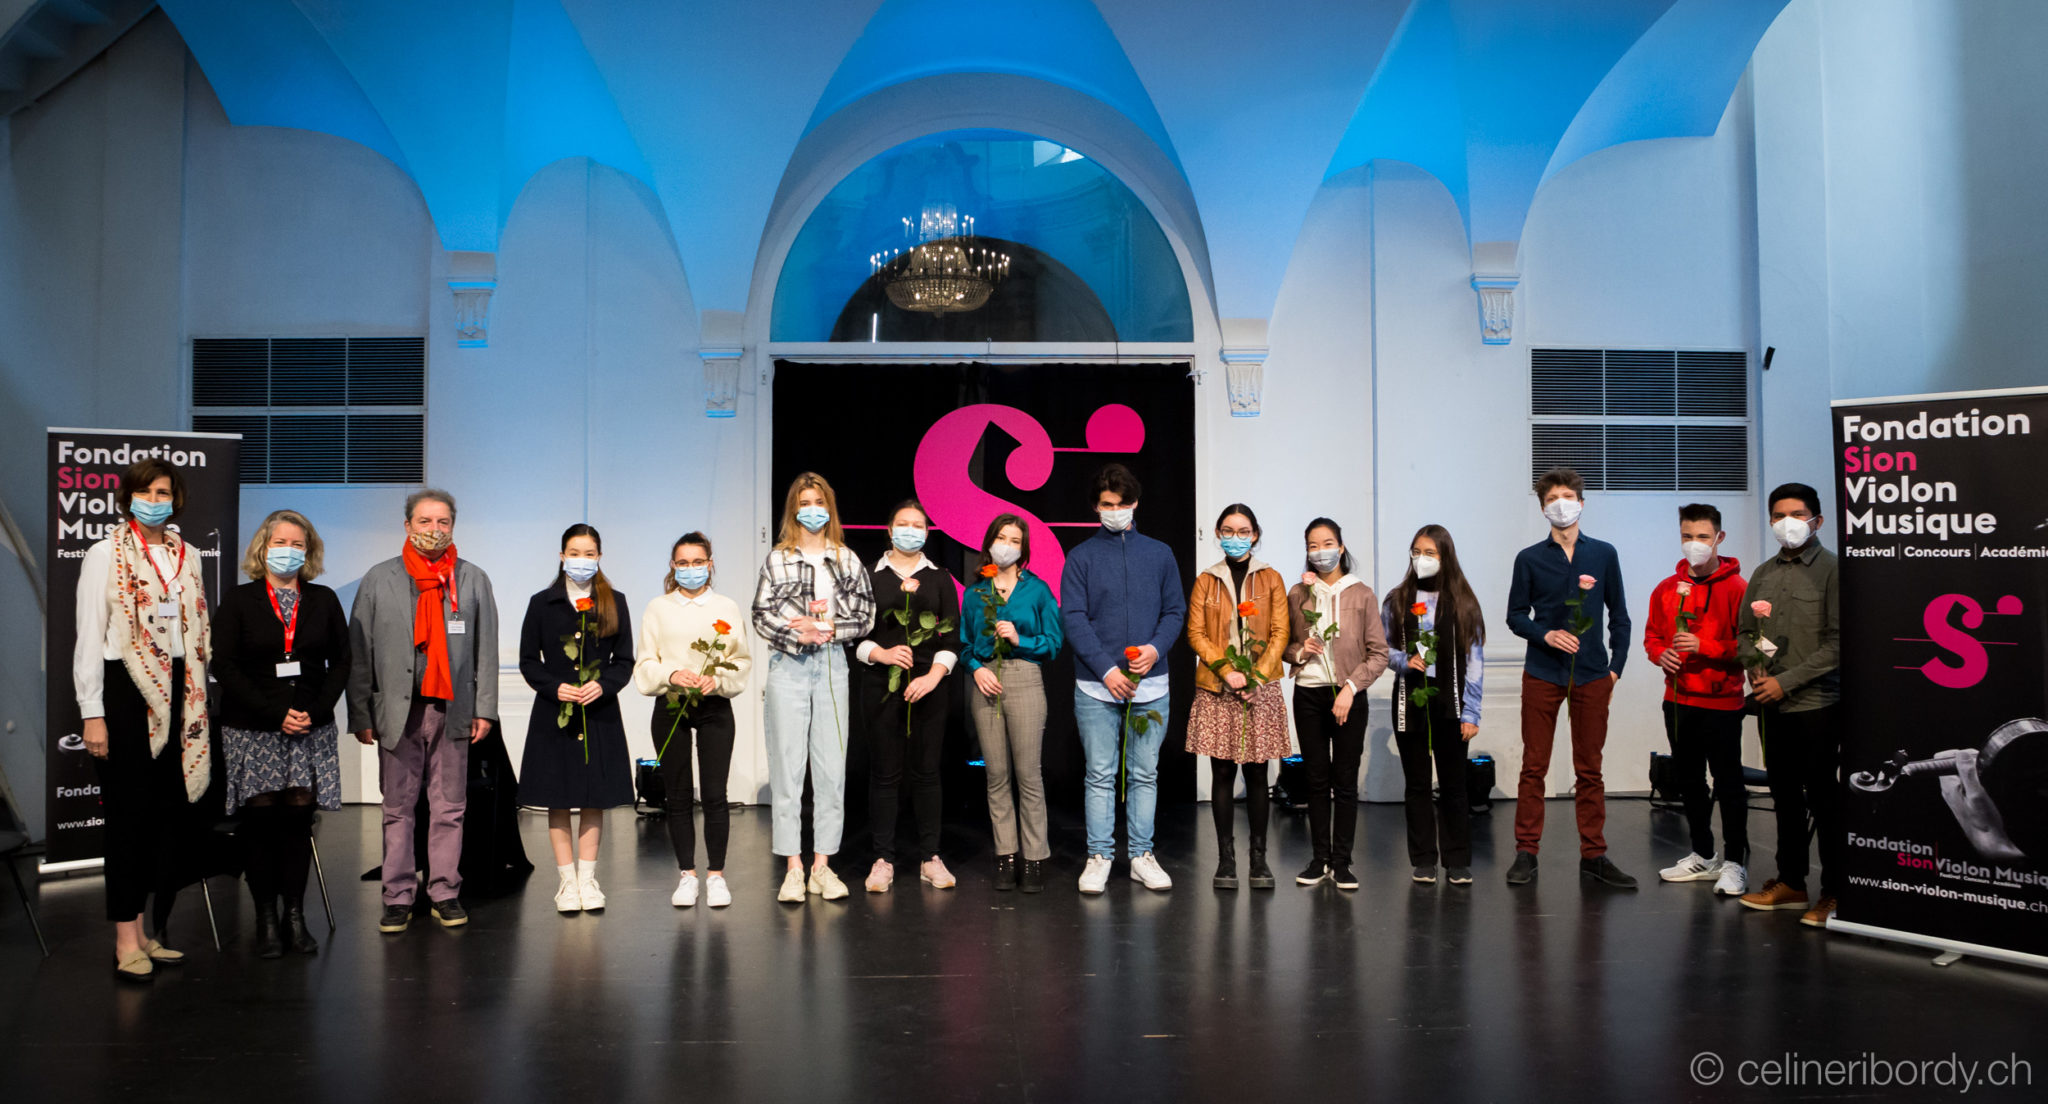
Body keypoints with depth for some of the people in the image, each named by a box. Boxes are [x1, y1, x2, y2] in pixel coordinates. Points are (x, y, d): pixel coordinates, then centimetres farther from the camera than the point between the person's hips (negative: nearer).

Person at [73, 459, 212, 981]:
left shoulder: (187, 556, 13)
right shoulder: (105, 555, -2)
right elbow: (89, 639, -5)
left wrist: (198, 700, 11)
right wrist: (92, 715, -9)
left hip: (176, 695, 5)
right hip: (125, 690, -5)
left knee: (166, 813, 6)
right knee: (128, 815, -3)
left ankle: (144, 932, 15)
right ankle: (126, 943, 4)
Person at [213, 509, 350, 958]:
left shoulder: (324, 601, 11)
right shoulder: (238, 601, 4)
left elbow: (341, 661, 8)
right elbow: (224, 665, -3)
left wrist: (316, 711, -7)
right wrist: (276, 713, -12)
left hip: (311, 730, 1)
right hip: (253, 730, -1)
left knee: (298, 816, -1)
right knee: (260, 819, -1)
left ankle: (295, 915, 5)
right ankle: (266, 919, 5)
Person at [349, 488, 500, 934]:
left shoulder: (474, 579, 8)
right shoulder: (378, 580, 6)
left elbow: (486, 650, 7)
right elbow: (359, 654, 4)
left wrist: (484, 709, 1)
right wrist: (360, 714, -2)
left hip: (452, 709, 1)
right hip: (397, 711, 0)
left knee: (449, 808, 4)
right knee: (397, 809, 4)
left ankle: (445, 894, 14)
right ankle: (398, 898, 12)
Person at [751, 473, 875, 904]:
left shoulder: (846, 560, 10)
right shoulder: (778, 558, 5)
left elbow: (864, 616, 6)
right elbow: (761, 614, -2)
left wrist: (828, 629, -8)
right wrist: (797, 634, -13)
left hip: (832, 665, 2)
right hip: (788, 666, -2)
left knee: (831, 765, 2)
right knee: (787, 764, -2)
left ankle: (822, 864, 10)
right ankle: (793, 867, 5)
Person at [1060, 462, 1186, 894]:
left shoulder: (1160, 555, 9)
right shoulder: (1081, 558, 3)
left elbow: (1176, 611, 8)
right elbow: (1073, 618, -4)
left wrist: (1156, 648, -12)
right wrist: (1106, 669, -13)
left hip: (1150, 685, 2)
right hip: (1096, 685, -2)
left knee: (1145, 774, 8)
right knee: (1099, 775, 2)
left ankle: (1141, 855, 17)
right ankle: (1098, 858, 10)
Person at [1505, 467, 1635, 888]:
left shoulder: (1603, 554, 8)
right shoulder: (1529, 558, 5)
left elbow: (1619, 615, 11)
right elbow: (1515, 615, 6)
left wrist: (1616, 666, 3)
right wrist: (1546, 634, -12)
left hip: (1592, 676, 1)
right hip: (1542, 675, -1)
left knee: (1590, 769, 6)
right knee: (1534, 767, 1)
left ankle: (1593, 856, 13)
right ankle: (1526, 853, 8)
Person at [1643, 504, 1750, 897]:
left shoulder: (1735, 588, -8)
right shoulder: (1667, 589, 7)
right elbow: (1651, 634, 16)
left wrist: (1703, 646, -21)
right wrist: (1661, 654, -4)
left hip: (1721, 702, -6)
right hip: (1678, 700, 6)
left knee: (1728, 782, -1)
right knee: (1689, 780, 15)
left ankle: (1735, 863, 10)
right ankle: (1704, 856, 28)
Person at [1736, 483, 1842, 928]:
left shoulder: (1831, 569, -7)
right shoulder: (1763, 573, 13)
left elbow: (1837, 643, -13)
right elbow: (1745, 632, 17)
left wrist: (1786, 681, -14)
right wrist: (1755, 668, -2)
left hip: (1815, 702, -6)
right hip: (1771, 704, 6)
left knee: (1824, 798, -1)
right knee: (1785, 795, 14)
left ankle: (1834, 892, 9)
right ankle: (1790, 882, 25)